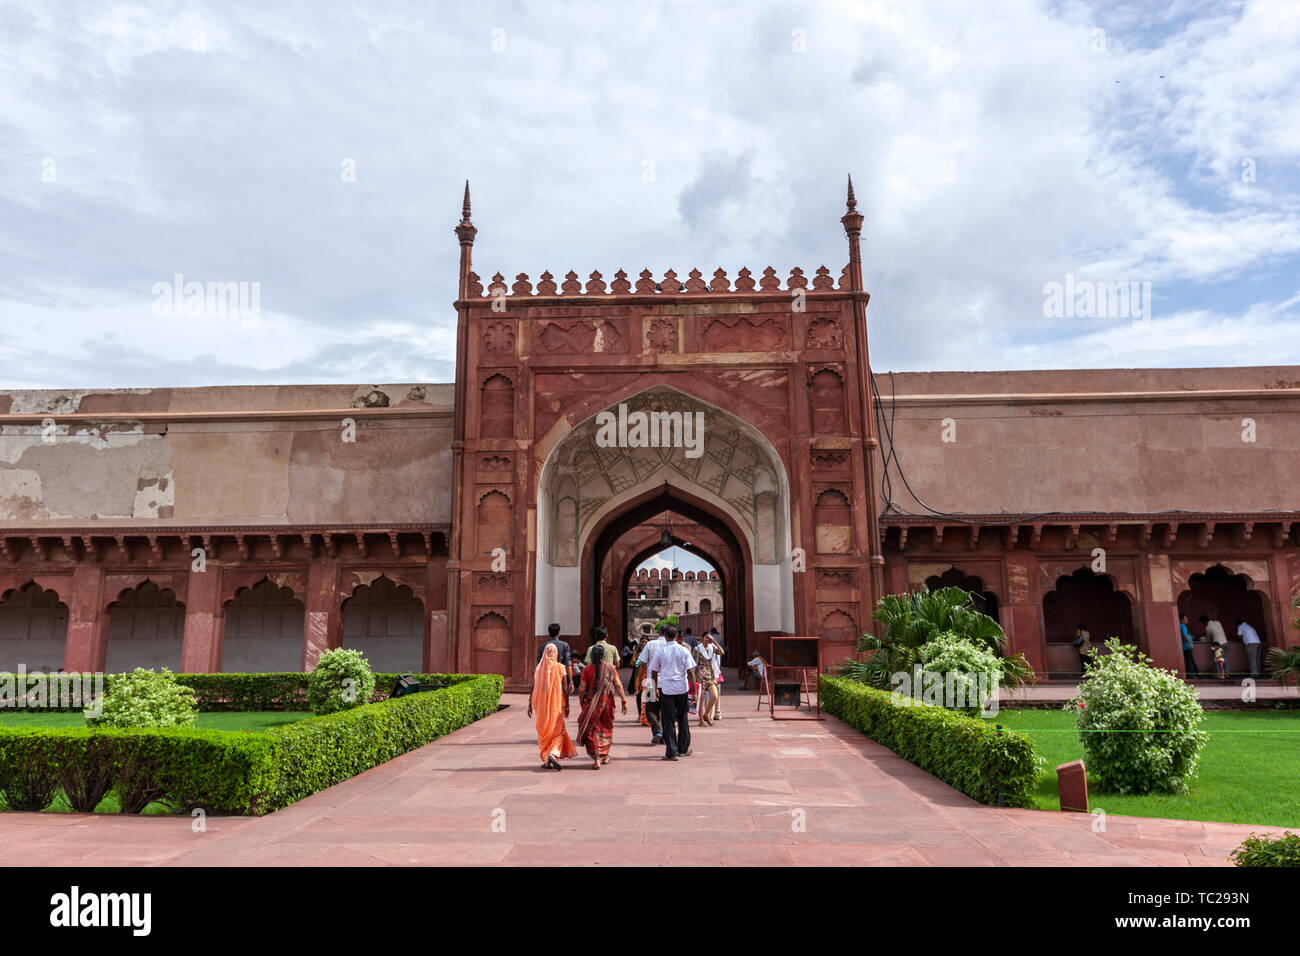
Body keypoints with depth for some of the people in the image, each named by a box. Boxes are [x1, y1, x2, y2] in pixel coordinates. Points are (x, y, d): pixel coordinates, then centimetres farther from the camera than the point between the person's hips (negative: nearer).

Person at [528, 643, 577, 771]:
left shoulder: (539, 668, 0)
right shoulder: (560, 668, -7)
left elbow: (533, 688, 1)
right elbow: (564, 689, -8)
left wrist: (530, 705, 9)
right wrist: (567, 705, -4)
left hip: (542, 706, 2)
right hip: (556, 704, -2)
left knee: (544, 732, 12)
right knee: (558, 731, 8)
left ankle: (546, 761, 11)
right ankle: (553, 754, -13)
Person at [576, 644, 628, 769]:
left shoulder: (587, 669, -8)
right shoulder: (611, 668, -3)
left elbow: (581, 689, -7)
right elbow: (618, 686, -6)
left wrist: (582, 703, 8)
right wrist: (624, 701, -2)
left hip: (591, 703, -2)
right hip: (607, 702, 2)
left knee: (592, 730, 5)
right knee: (606, 728, 21)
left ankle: (596, 759, -5)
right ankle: (605, 756, 34)